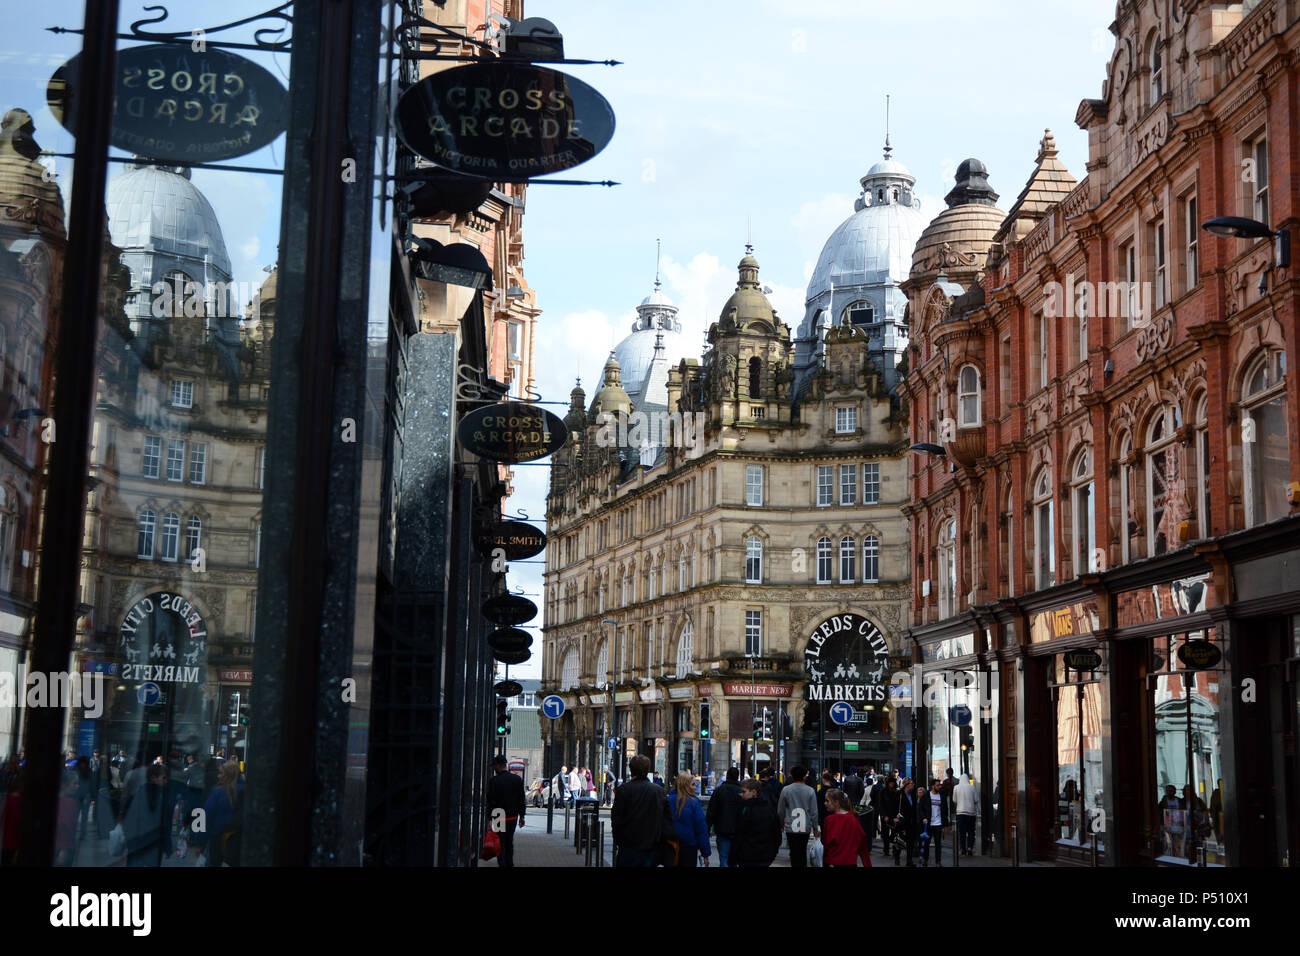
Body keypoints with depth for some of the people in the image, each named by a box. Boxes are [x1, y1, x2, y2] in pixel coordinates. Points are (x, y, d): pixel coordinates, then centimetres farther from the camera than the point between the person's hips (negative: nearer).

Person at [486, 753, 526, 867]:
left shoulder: (493, 781, -12)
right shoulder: (517, 779, 1)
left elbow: (490, 801, -12)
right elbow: (521, 799, 5)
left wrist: (489, 818, -9)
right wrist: (521, 816, 12)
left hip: (499, 818, -4)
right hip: (513, 816, 4)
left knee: (500, 844, 3)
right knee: (509, 842, 18)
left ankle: (502, 864, -2)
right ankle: (510, 863, 19)